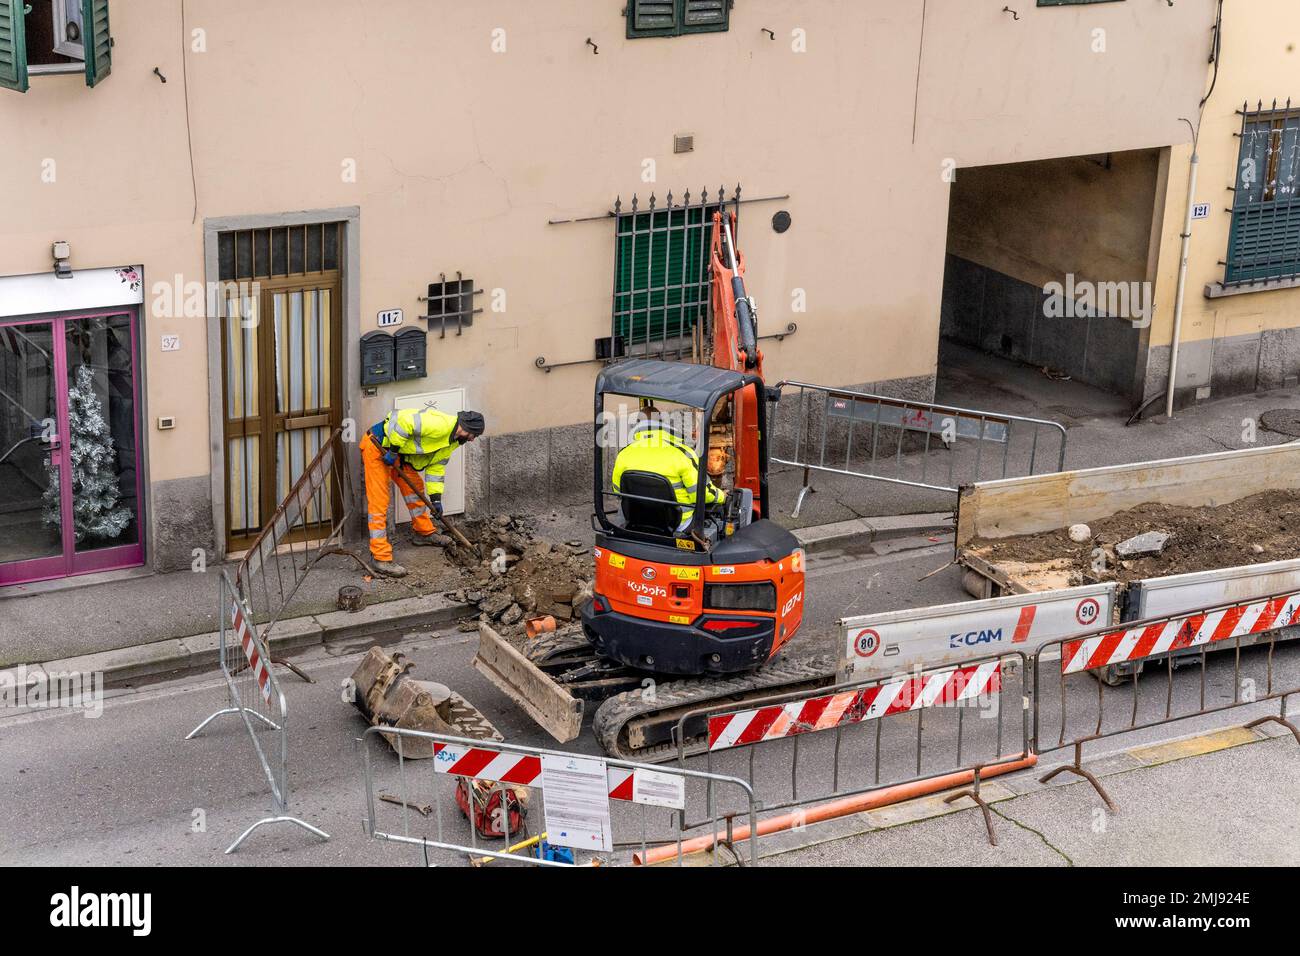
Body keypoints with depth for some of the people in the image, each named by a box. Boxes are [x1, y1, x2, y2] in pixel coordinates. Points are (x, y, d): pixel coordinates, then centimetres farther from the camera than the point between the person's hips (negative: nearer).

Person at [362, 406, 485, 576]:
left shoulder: (451, 443, 8)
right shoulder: (441, 424, -25)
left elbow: (436, 467, 15)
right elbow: (403, 422, -30)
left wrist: (436, 498, 9)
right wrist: (393, 451, -24)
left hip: (398, 450, 10)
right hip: (378, 446, -10)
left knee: (414, 487, 21)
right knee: (379, 501, -10)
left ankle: (424, 532, 39)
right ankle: (380, 557, -10)